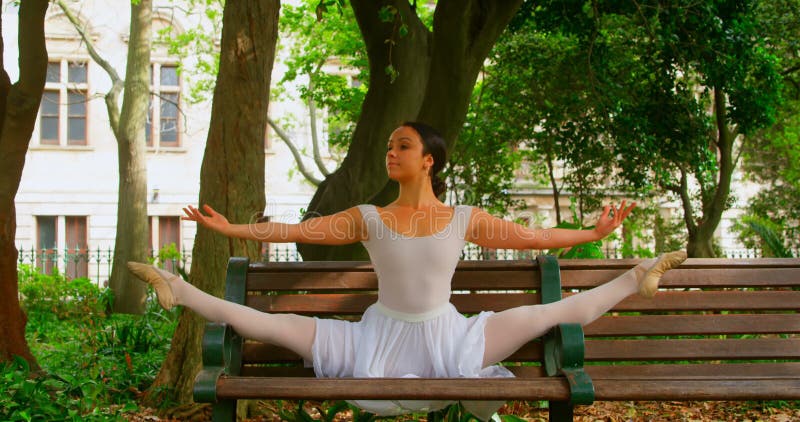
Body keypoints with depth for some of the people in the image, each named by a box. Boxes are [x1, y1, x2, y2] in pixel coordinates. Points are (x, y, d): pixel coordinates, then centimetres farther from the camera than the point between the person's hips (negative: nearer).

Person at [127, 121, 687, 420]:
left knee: (545, 315, -11)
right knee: (278, 325, -13)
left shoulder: (465, 220, -2)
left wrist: (593, 233, -1)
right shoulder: (369, 219, -2)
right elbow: (294, 230, -3)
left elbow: (533, 236, 2)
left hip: (447, 338, 0)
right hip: (379, 340, 0)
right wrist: (232, 229, -7)